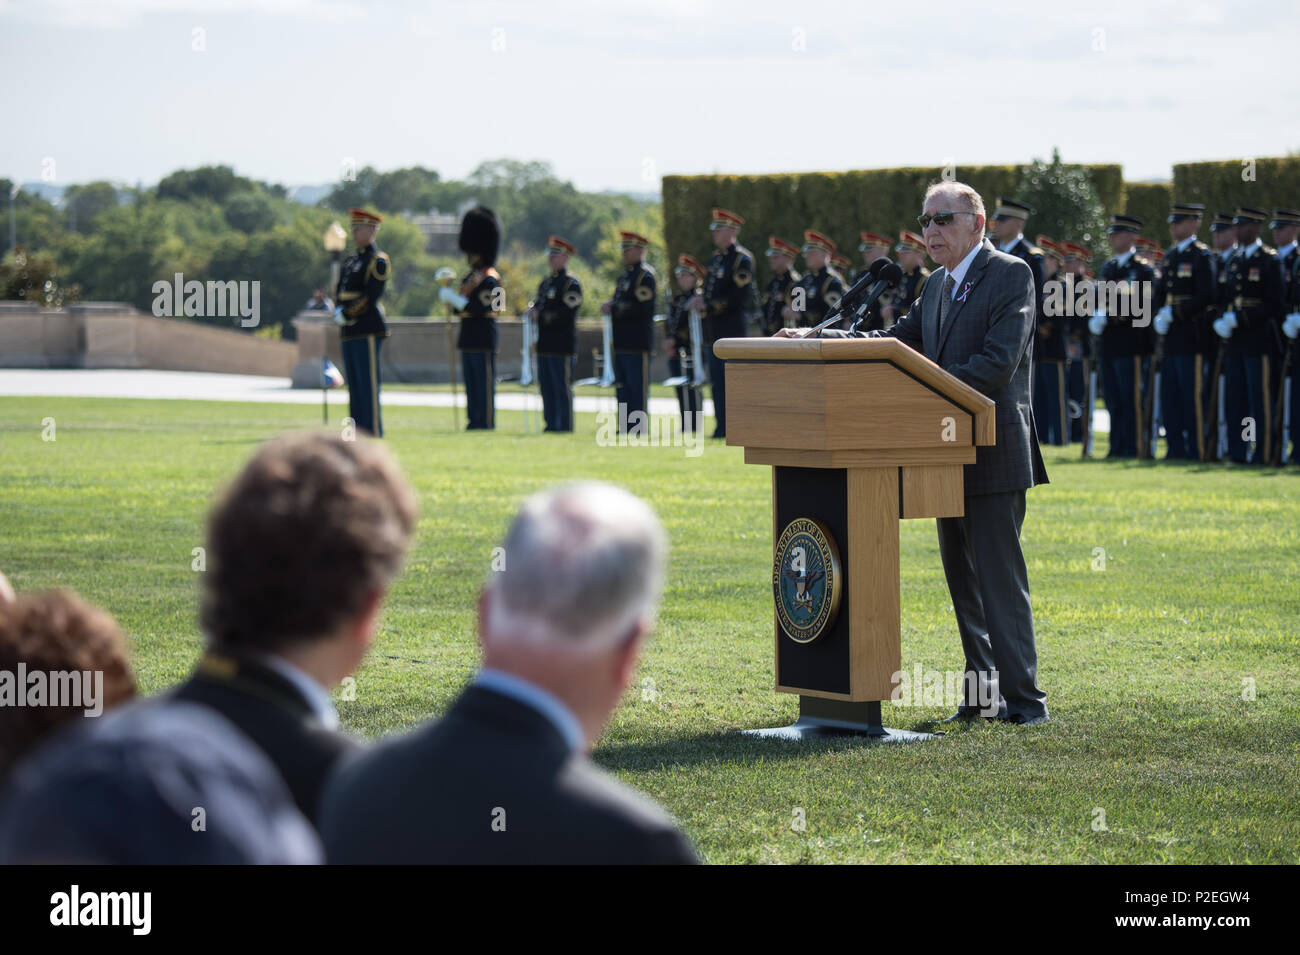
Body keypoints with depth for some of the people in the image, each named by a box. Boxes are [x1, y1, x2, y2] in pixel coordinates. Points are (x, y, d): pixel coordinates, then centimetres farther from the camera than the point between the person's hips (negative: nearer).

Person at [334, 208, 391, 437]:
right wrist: (338, 310, -1)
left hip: (367, 330, -9)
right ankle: (357, 427, 14)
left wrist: (346, 314, -16)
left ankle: (373, 430, -6)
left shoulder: (378, 261, -8)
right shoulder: (352, 260, 18)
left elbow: (371, 295, -16)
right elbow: (340, 290, 18)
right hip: (349, 331, 9)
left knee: (368, 381, -8)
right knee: (354, 383, 10)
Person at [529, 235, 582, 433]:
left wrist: (541, 316, -15)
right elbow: (538, 305, 23)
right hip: (545, 345, 8)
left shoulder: (571, 284, -8)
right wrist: (534, 311, 0)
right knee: (547, 388, 9)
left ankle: (565, 427, -3)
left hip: (562, 345, -8)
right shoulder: (545, 283, 19)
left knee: (563, 389, -6)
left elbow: (566, 314, -17)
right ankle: (551, 425, 14)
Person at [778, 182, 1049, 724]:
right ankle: (982, 694, 20)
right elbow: (897, 341, 17)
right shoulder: (938, 286, 17)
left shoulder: (1011, 275, -10)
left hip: (993, 453, -9)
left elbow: (998, 364, -19)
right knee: (963, 578, 12)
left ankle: (1024, 700, -4)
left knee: (1000, 578, -8)